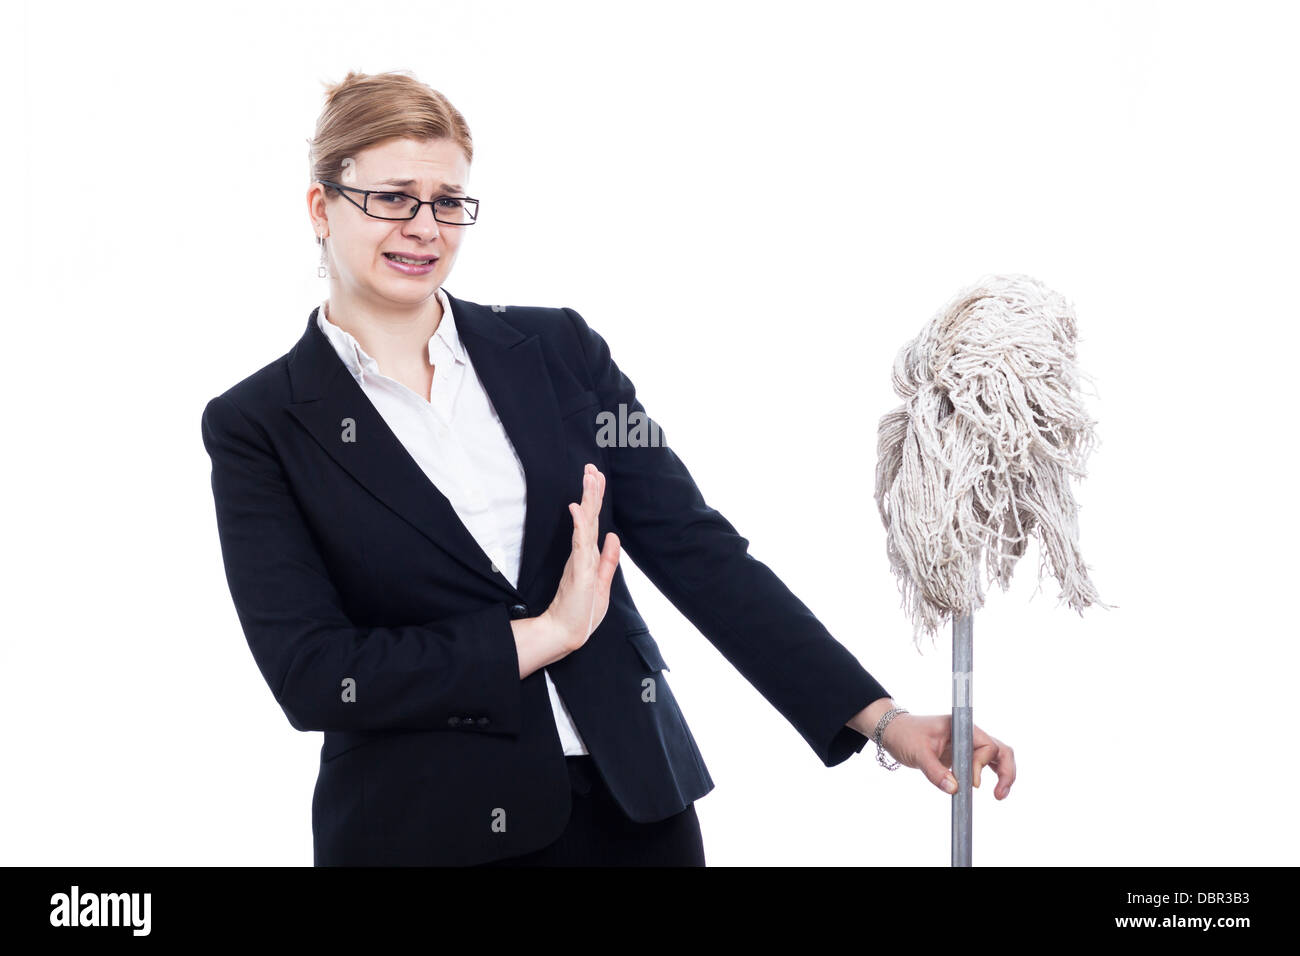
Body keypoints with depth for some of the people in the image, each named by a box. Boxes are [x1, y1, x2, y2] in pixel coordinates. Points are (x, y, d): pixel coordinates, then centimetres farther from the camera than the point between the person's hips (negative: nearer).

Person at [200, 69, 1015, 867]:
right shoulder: (259, 425, -3)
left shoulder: (560, 350, 4)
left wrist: (880, 718, -8)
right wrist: (543, 635, -12)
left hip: (633, 807, 3)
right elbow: (309, 672, -11)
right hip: (423, 833, -2)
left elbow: (696, 549, 0)